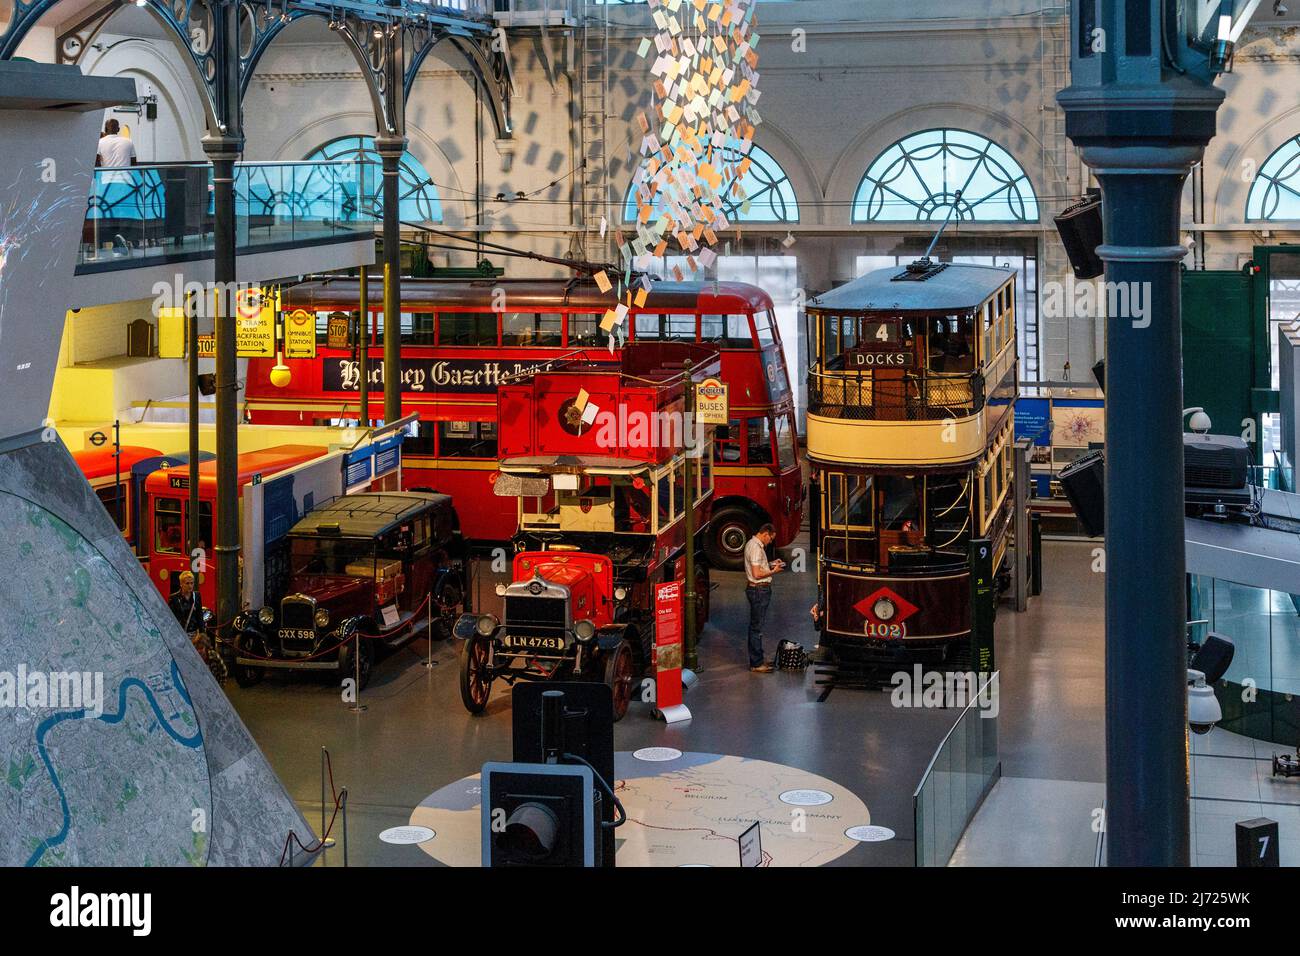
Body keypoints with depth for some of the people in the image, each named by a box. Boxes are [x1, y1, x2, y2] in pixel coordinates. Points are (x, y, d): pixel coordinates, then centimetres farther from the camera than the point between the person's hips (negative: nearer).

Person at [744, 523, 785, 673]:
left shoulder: (753, 544, 14)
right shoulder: (756, 547, -19)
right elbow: (757, 574, -24)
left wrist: (771, 564, 14)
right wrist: (773, 571, -13)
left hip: (758, 590, 11)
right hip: (759, 590, -11)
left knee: (756, 626, 16)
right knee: (756, 627, -6)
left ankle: (757, 660, 25)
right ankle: (756, 664, -2)